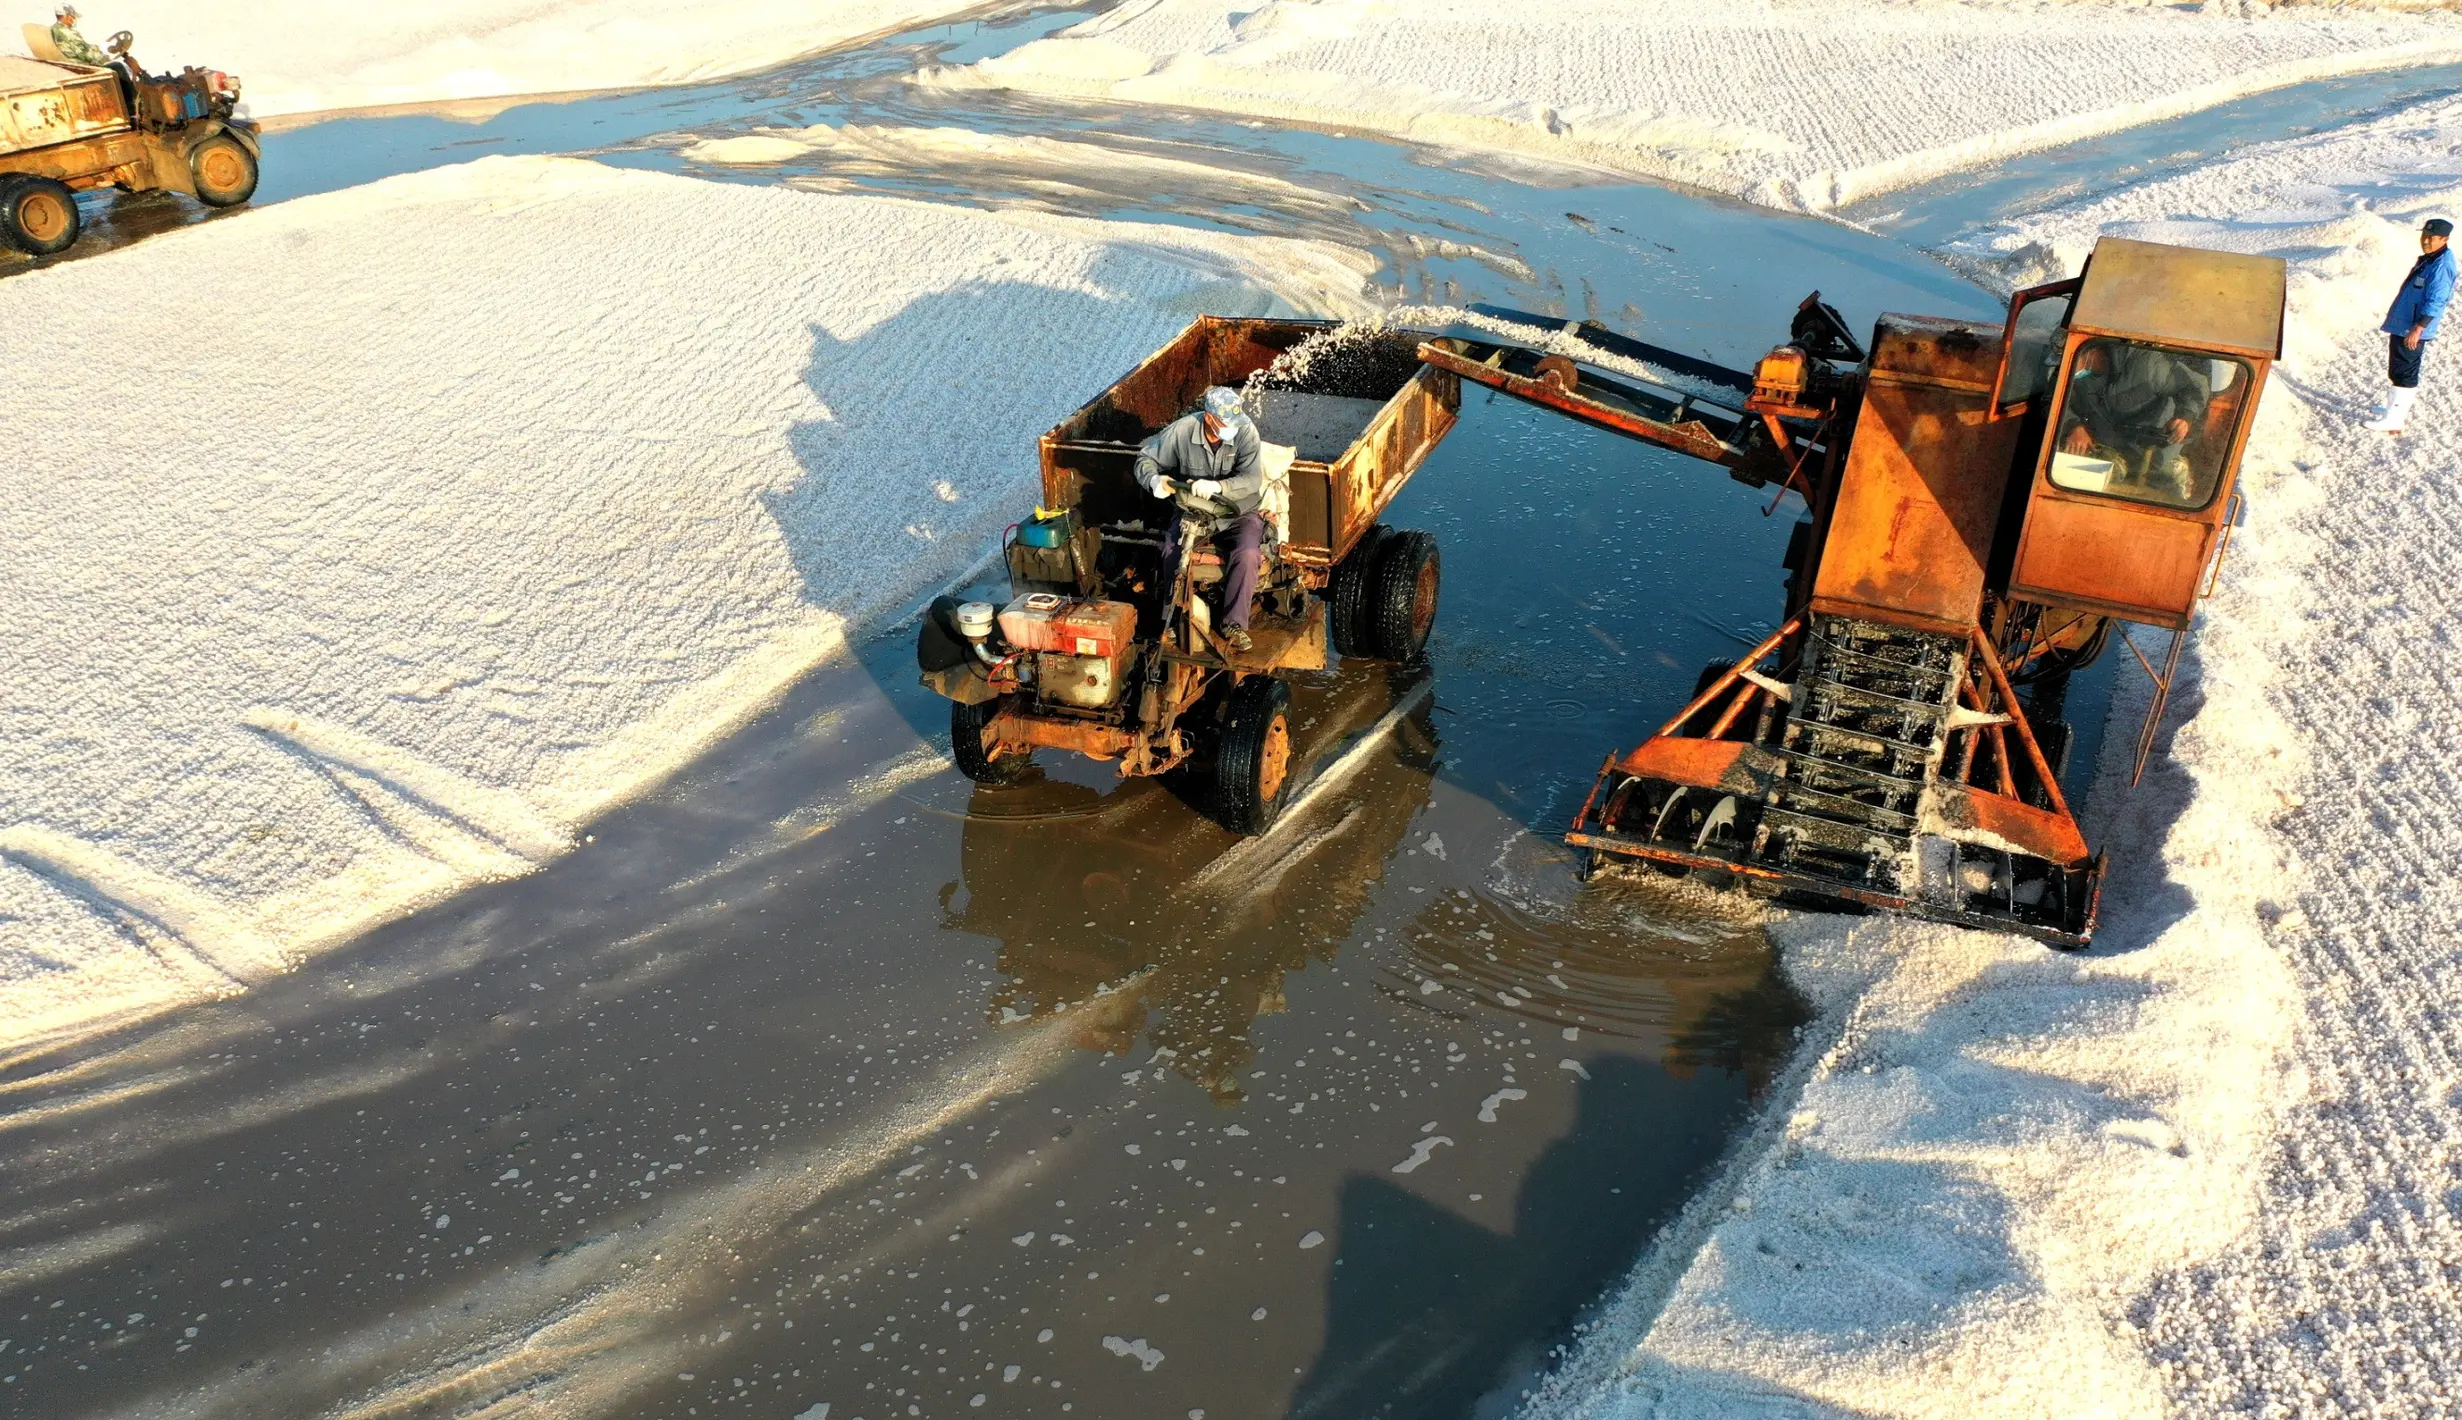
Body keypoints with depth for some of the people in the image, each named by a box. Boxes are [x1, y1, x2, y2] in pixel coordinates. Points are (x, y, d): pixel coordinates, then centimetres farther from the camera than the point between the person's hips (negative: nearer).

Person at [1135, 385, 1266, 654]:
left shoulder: (1245, 432, -19)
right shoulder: (1182, 430, -15)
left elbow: (1252, 480, -28)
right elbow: (1146, 458, -2)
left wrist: (1217, 486, -45)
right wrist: (1154, 479, -26)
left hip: (1239, 510, -1)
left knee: (1247, 553, -30)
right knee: (1172, 549, -25)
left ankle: (1234, 624, -14)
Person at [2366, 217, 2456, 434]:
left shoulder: (2442, 266, -20)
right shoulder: (2428, 260, 12)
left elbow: (2435, 302, -23)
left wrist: (2418, 328, -24)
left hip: (2413, 331, -10)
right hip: (2402, 326, 10)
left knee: (2403, 373, -7)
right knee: (2399, 370, 20)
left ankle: (2393, 420, -4)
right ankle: (2396, 408, 33)